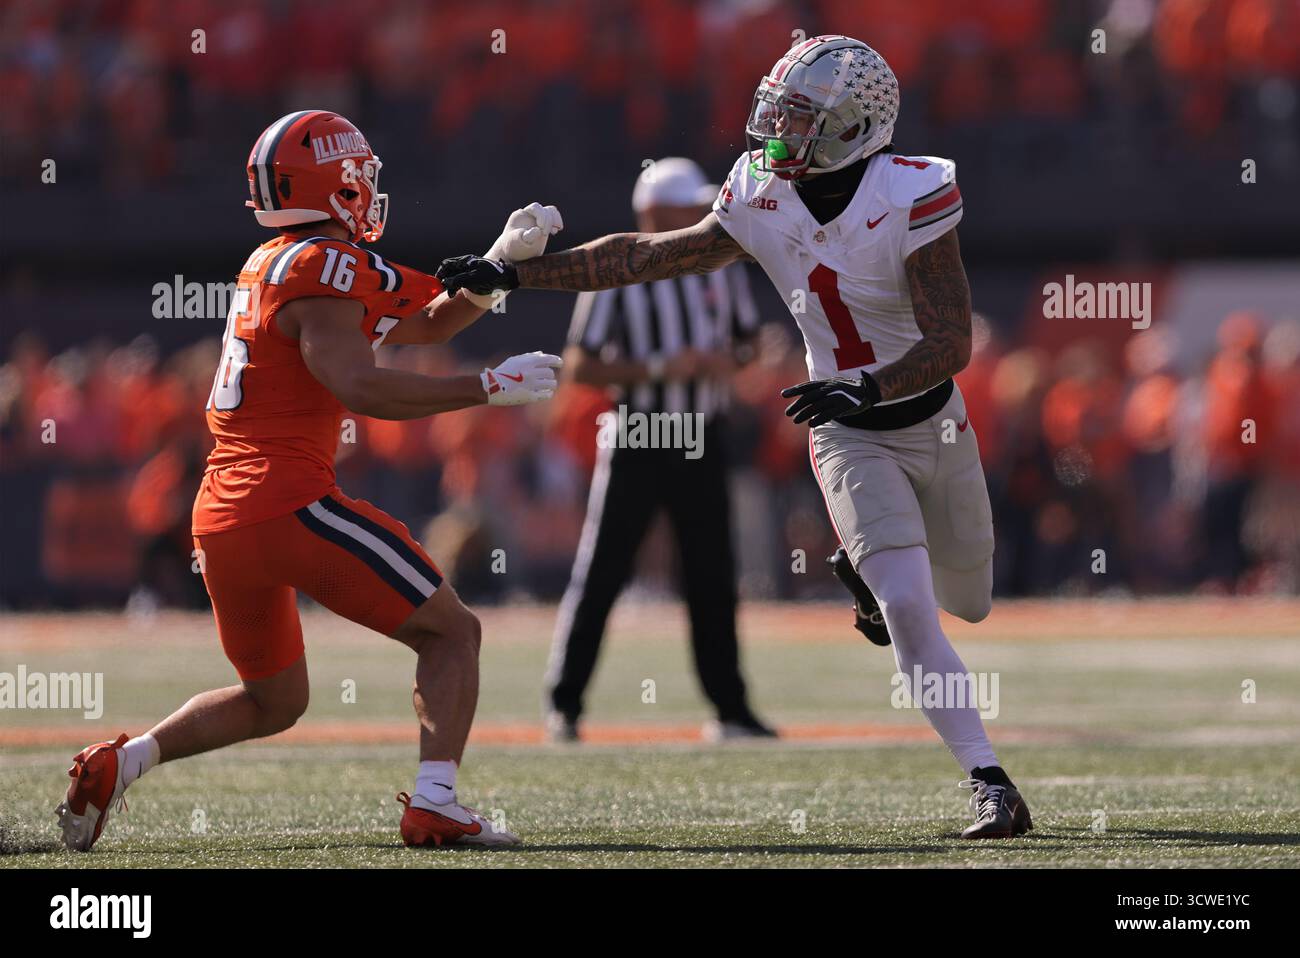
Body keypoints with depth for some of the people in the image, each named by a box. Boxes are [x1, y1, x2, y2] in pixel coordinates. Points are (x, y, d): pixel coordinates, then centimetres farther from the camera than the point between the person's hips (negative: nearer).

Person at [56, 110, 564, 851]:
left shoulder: (275, 264, 21)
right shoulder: (321, 269, -8)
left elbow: (430, 322, 27)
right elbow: (361, 388, -22)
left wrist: (506, 259, 18)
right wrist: (491, 387, -17)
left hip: (220, 520, 9)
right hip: (289, 503, -9)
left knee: (273, 701, 22)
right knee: (451, 630, 2)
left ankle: (118, 764, 6)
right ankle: (435, 806, -12)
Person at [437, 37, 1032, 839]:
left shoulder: (911, 197, -23)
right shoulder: (763, 200, -11)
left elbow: (952, 343, -26)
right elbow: (646, 256, -2)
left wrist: (865, 388, -42)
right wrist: (512, 276, -5)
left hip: (933, 419, -1)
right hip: (850, 439, 1)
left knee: (968, 602, 18)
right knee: (909, 613, -16)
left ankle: (875, 572, 53)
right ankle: (992, 788, -13)